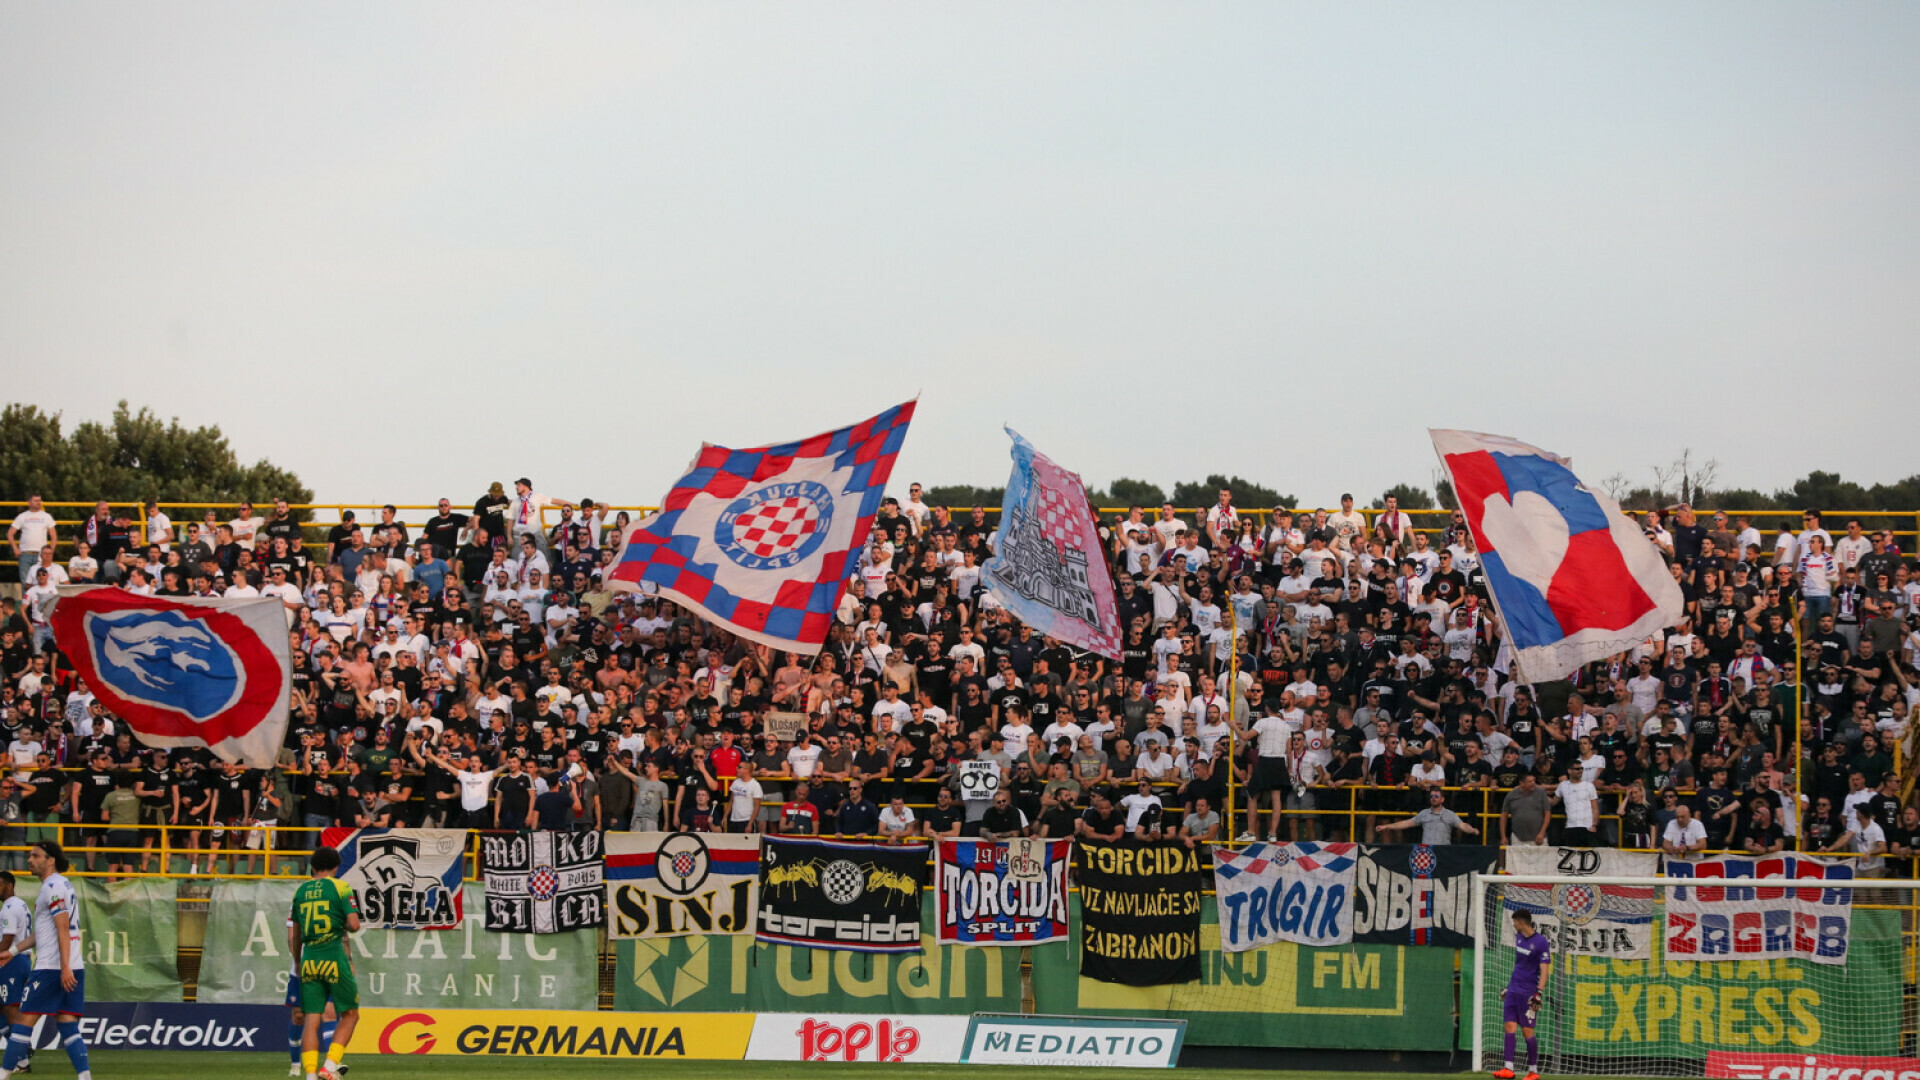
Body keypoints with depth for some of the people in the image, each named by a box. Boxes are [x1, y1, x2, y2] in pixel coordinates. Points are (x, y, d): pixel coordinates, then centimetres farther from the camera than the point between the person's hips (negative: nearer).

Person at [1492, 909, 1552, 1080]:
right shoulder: (1519, 937, 12)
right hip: (1513, 989, 7)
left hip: (1528, 993, -7)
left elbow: (1544, 969, -14)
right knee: (1510, 1026, -3)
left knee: (1527, 1030, -4)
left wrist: (1539, 993, -21)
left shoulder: (1541, 942, -11)